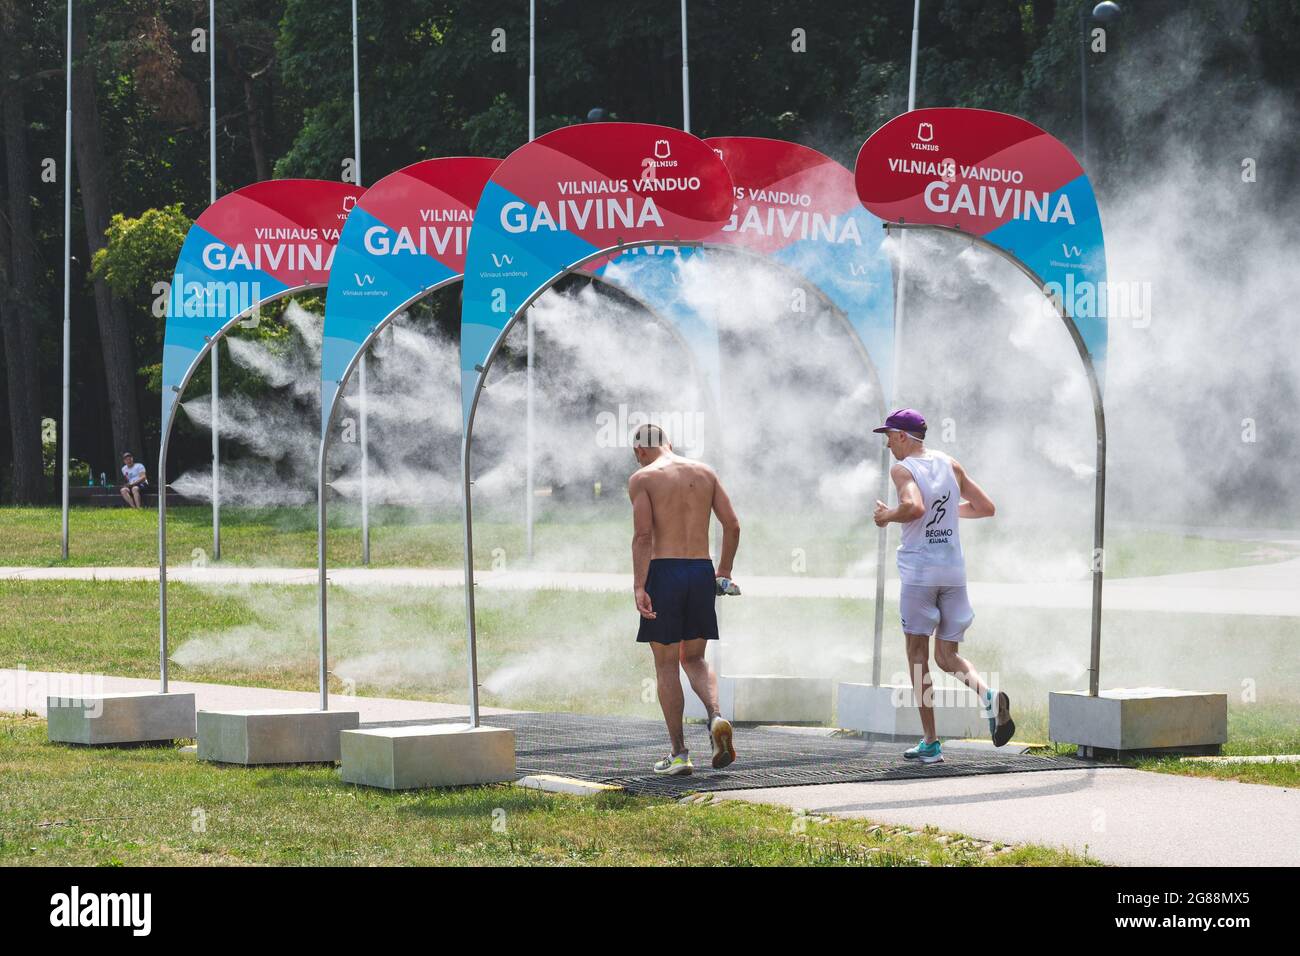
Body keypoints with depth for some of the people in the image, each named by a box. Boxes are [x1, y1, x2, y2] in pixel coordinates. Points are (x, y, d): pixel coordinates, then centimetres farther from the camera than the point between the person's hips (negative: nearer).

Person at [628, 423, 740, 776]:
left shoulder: (642, 478, -2)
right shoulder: (705, 472, 12)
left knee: (666, 664, 5)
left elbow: (643, 534, -13)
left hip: (663, 573, -4)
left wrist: (639, 586, -17)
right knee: (694, 659, 16)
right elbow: (732, 525, 7)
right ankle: (716, 717, -13)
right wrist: (724, 570, 21)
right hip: (701, 573, 4)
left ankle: (678, 753, 3)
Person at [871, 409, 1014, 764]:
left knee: (918, 655, 5)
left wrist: (887, 515, -9)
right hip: (954, 570, 5)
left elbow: (914, 507, -28)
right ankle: (989, 696, -18)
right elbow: (987, 508, 13)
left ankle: (930, 743, 2)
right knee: (947, 655, 12)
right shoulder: (950, 464, 10)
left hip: (919, 571, -5)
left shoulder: (902, 469, -8)